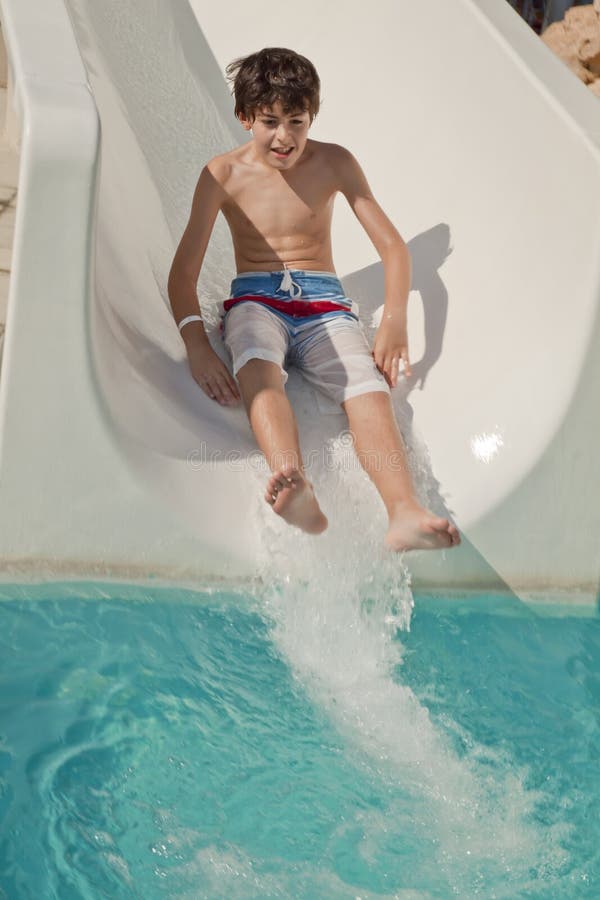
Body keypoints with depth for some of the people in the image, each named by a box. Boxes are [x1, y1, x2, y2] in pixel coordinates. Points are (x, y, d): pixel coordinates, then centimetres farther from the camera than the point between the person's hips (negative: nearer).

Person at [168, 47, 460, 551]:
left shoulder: (334, 163, 7)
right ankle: (295, 488, -64)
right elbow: (184, 271, -1)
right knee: (259, 370, -38)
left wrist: (395, 321, -12)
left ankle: (405, 513, -53)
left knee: (369, 385, -30)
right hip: (255, 298, -1)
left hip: (324, 302, 1)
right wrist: (197, 346, -18)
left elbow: (393, 248, 6)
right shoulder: (225, 174, 3)